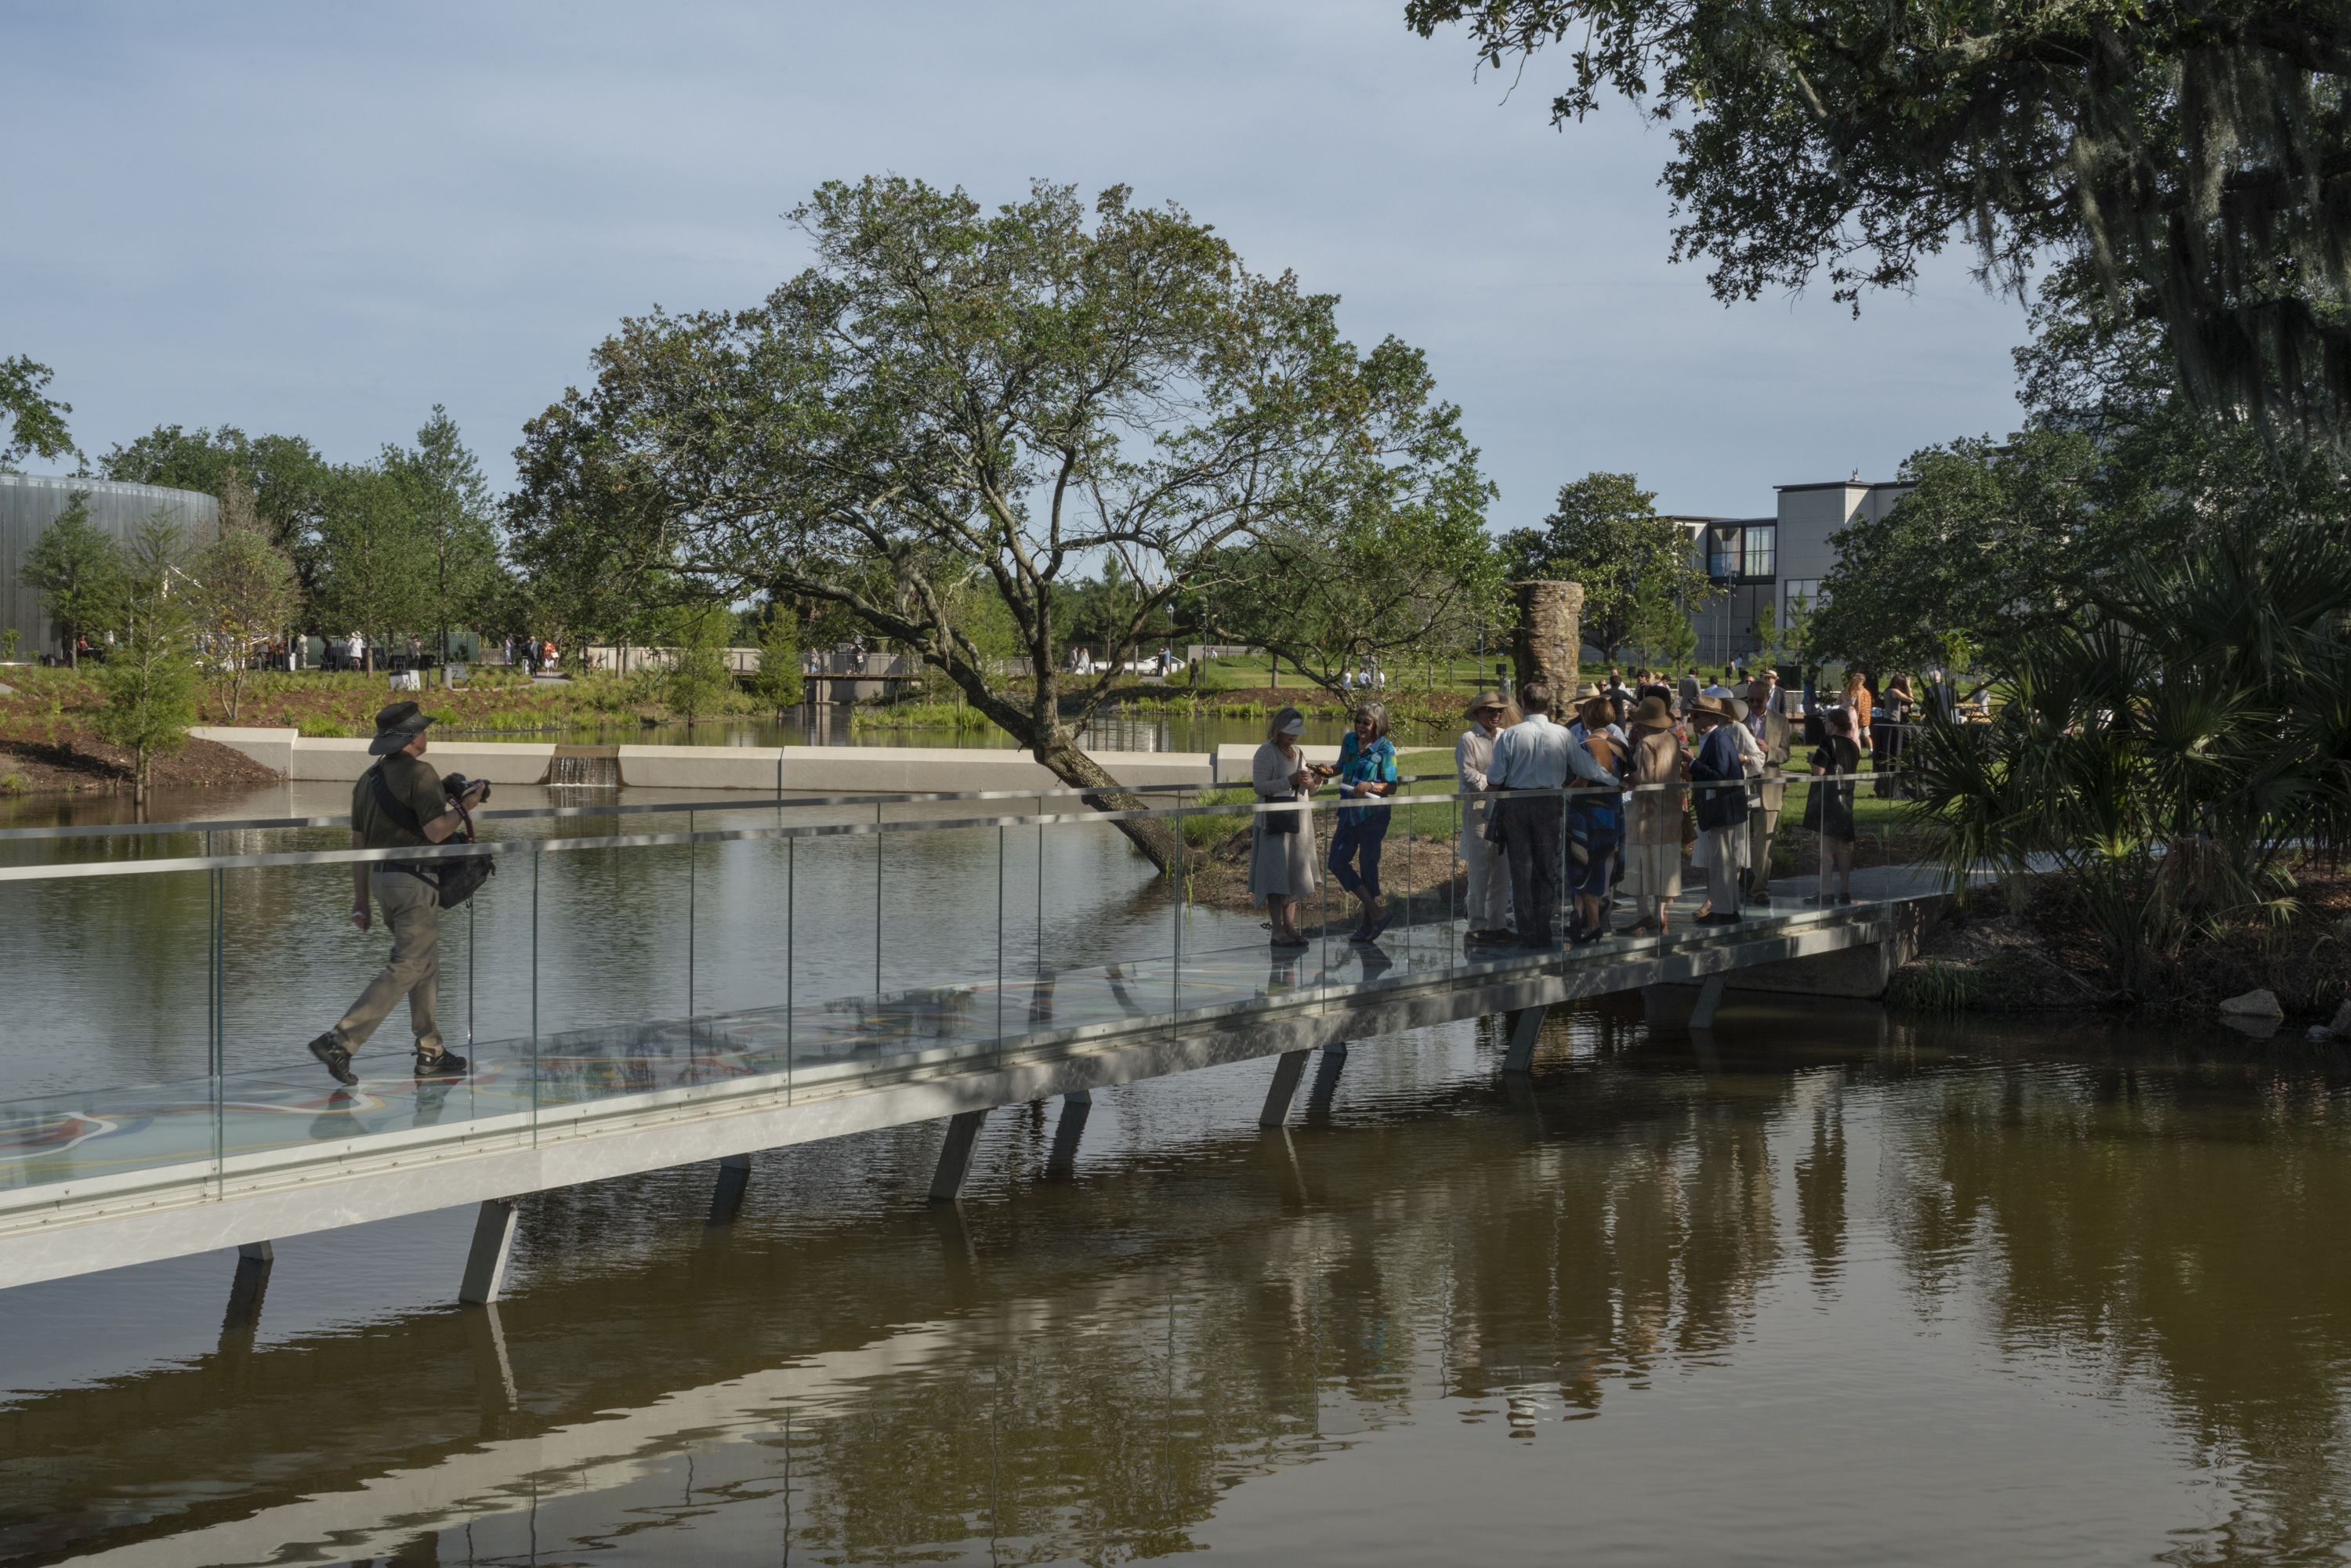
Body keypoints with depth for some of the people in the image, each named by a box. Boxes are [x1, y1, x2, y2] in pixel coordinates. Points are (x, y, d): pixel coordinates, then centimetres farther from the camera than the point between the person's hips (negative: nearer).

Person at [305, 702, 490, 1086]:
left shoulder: (368, 779, 13)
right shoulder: (419, 774, -12)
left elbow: (359, 844, 14)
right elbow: (435, 831, -19)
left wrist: (360, 901, 17)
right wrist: (464, 807, -1)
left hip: (381, 879, 9)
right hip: (414, 881, -9)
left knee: (426, 966, 17)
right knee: (405, 969, -8)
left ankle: (431, 1053, 19)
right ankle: (339, 1041, -17)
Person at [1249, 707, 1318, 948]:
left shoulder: (1298, 753, 16)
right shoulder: (1266, 753, -7)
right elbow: (1259, 786, -15)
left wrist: (1308, 782, -1)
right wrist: (1290, 781, -23)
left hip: (1297, 819, 8)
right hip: (1275, 821, -8)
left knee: (1294, 875, 8)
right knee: (1277, 876, -7)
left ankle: (1290, 928, 13)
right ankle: (1278, 932, -6)